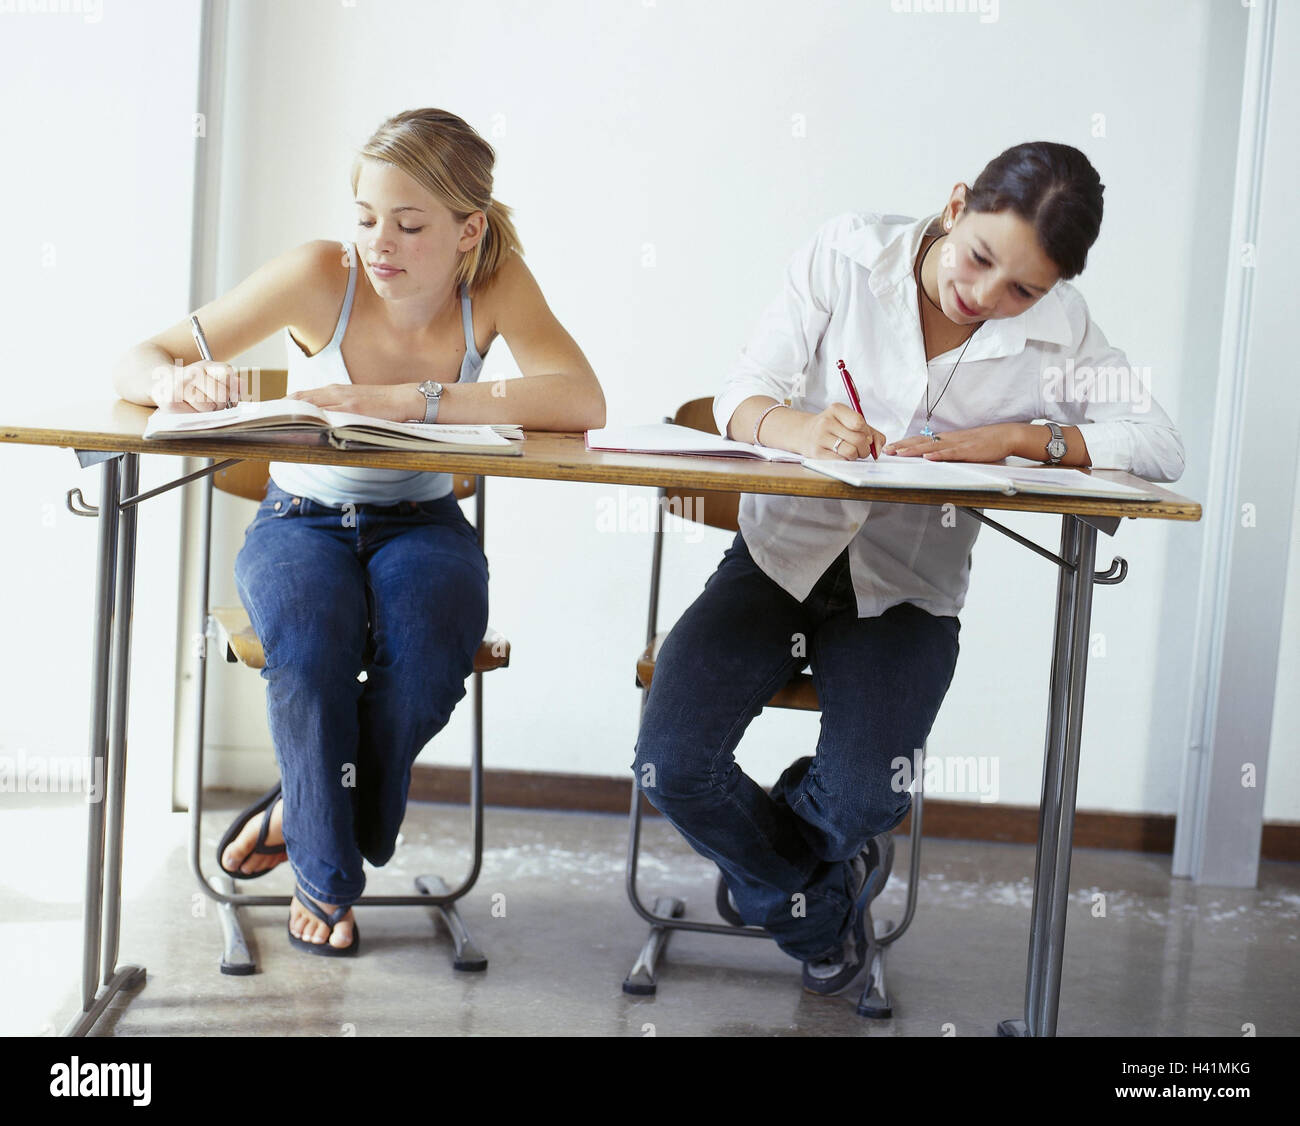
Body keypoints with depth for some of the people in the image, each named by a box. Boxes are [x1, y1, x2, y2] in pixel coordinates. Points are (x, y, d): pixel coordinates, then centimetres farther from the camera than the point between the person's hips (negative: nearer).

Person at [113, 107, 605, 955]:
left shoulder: (496, 285, -13)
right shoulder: (323, 278, -16)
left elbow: (583, 403, -31)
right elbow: (137, 366, -12)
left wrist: (400, 400, -36)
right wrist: (182, 385, -39)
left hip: (421, 526, 1)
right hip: (302, 521, -1)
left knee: (428, 645, -31)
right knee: (312, 640, -32)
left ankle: (301, 814, -2)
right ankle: (326, 871, -8)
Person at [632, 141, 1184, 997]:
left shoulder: (1058, 327, -5)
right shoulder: (850, 252, -7)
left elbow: (1161, 446, -13)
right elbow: (740, 397, -10)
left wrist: (1019, 438, -25)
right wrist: (801, 428, -34)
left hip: (907, 592, 0)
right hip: (783, 550, 1)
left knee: (862, 799, -24)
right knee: (671, 765, -17)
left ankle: (770, 862, 18)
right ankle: (820, 910, 15)